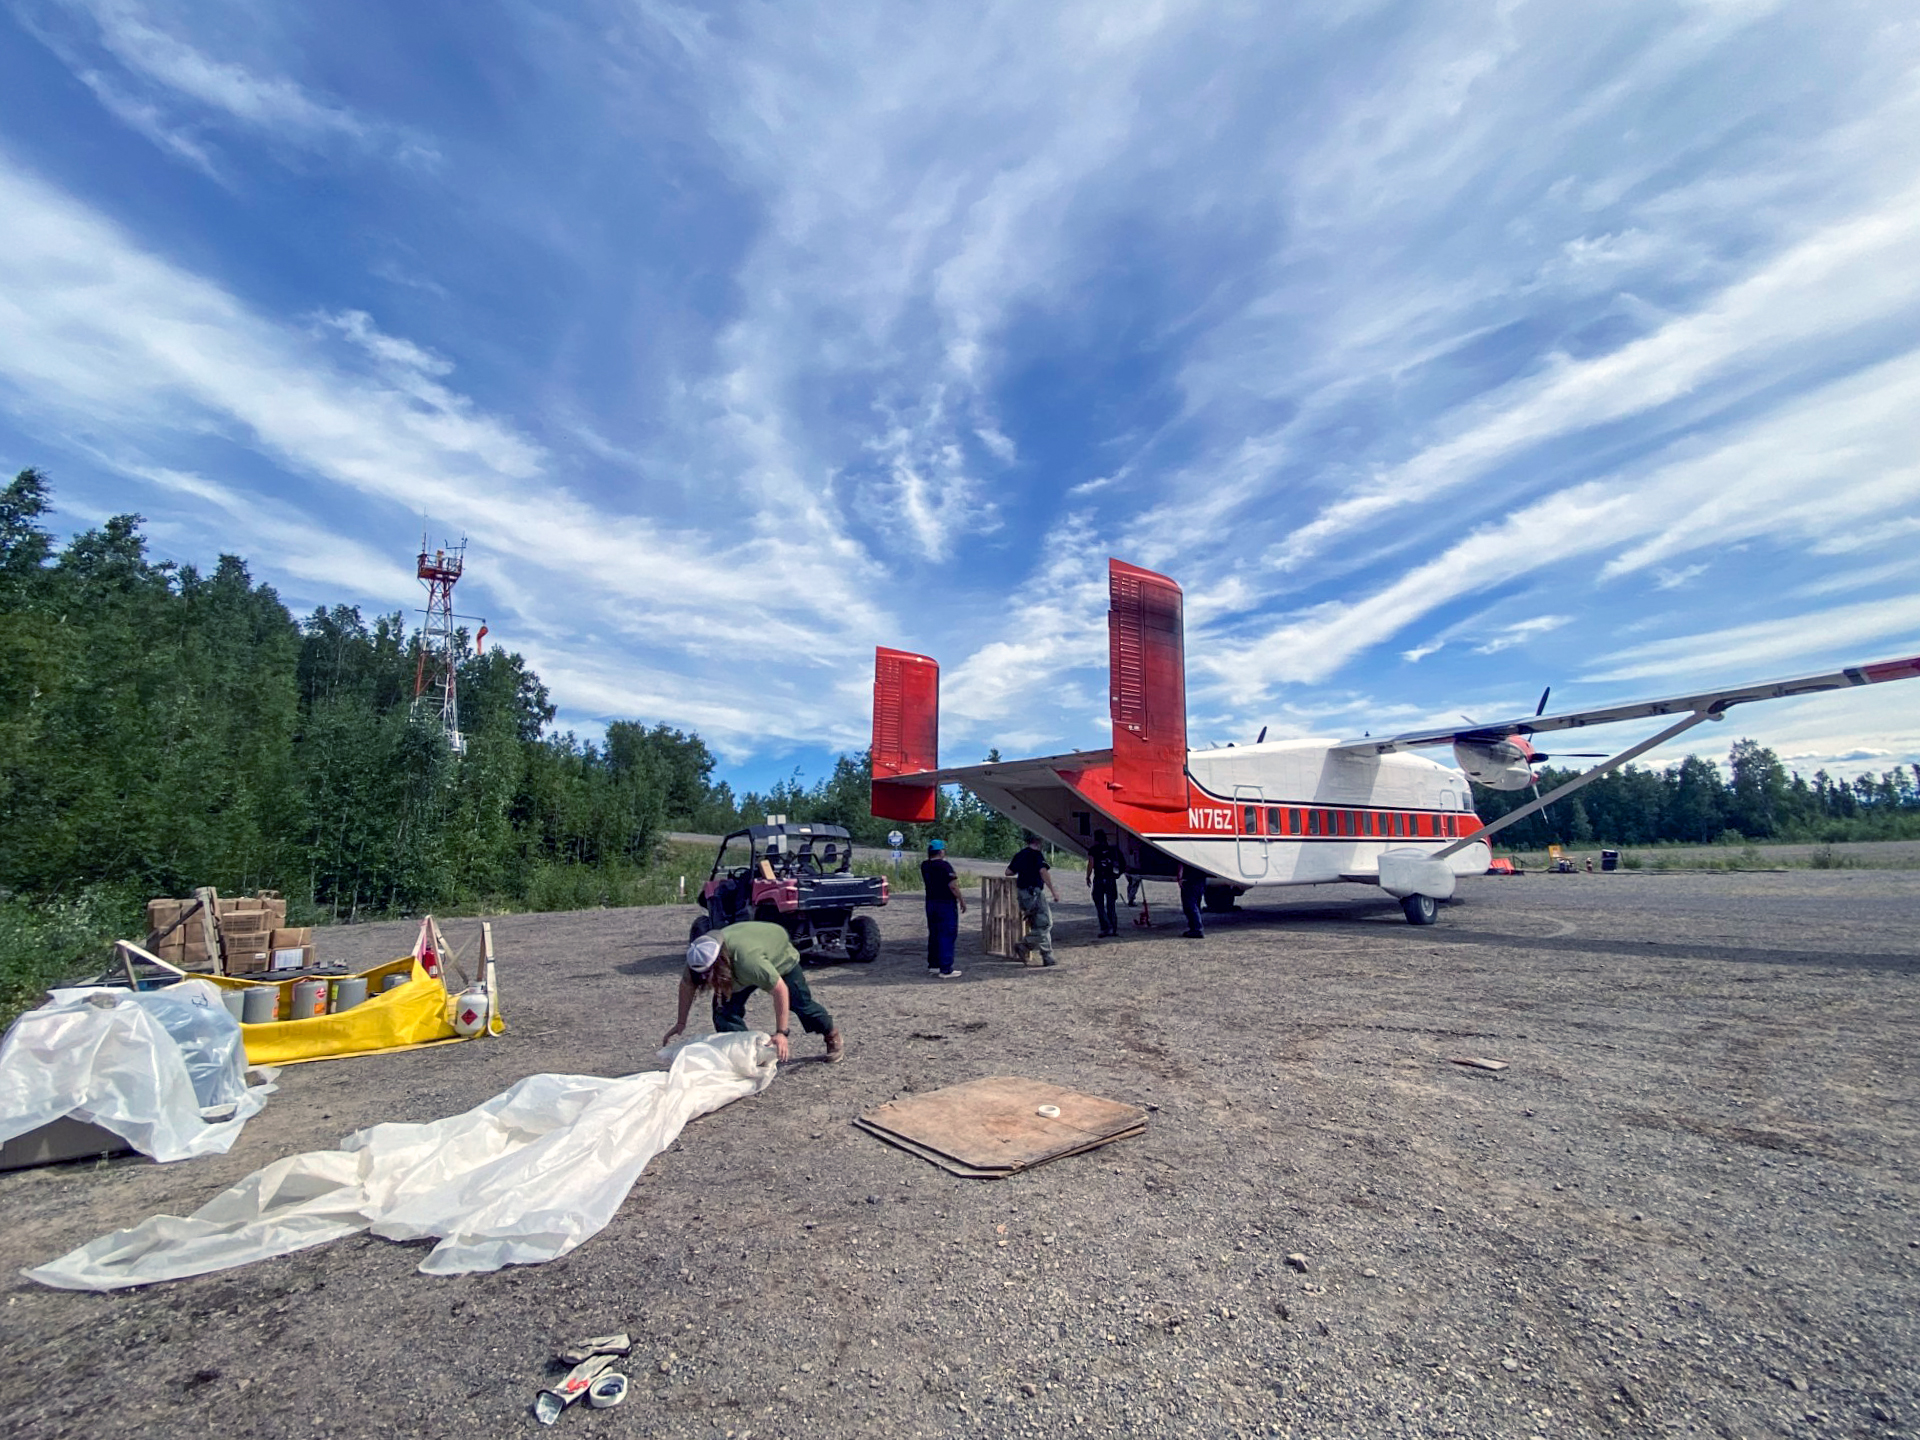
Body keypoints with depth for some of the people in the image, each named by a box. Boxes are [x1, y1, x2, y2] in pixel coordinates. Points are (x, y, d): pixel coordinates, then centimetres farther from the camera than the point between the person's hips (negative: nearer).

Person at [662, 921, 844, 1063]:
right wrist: (681, 1023, -4)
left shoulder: (748, 960, -50)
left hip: (781, 958, -5)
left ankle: (833, 1036, 30)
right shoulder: (702, 959, -33)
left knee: (800, 1003, 4)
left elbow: (780, 990, -43)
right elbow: (687, 986, -11)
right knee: (725, 1008, -13)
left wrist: (781, 1033, -40)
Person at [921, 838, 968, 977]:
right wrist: (962, 900, -7)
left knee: (933, 934, 18)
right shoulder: (944, 865, -17)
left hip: (931, 902, 7)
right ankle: (946, 969, -4)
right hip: (946, 903, -7)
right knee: (947, 935, -3)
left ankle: (933, 964, 27)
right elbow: (952, 885, -19)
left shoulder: (924, 865, 4)